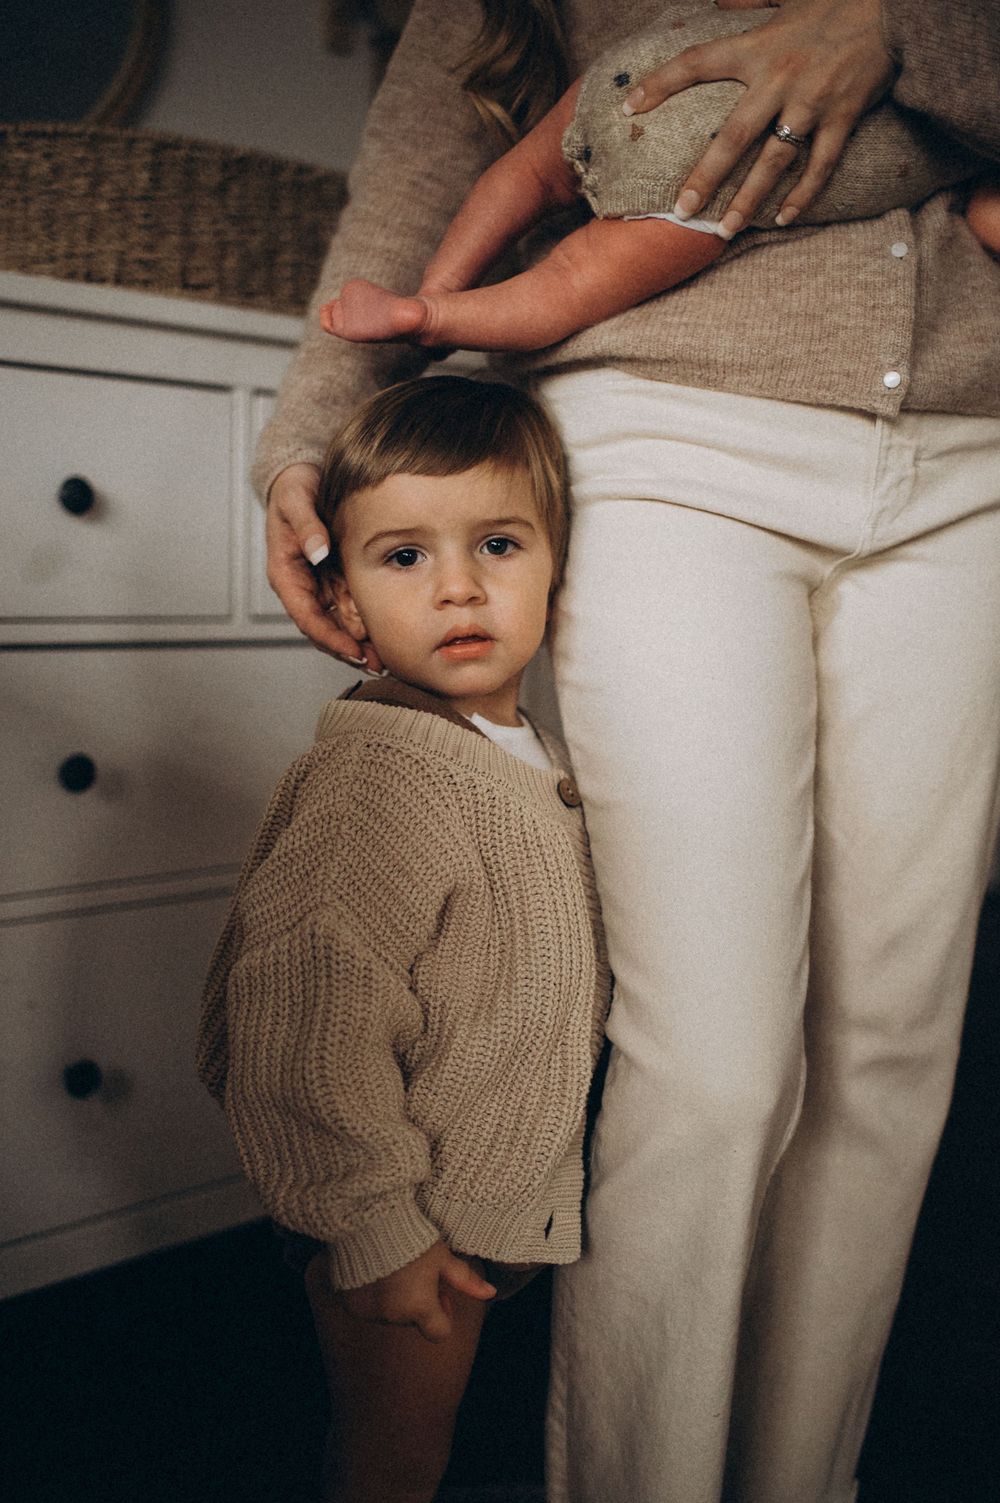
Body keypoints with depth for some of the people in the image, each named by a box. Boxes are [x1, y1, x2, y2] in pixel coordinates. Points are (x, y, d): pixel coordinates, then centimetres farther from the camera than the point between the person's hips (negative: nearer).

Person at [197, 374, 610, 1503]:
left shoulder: (533, 762, 3)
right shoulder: (377, 777, -27)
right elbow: (312, 1024, -28)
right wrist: (374, 1230, -21)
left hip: (499, 1202, 8)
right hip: (400, 1218, -8)